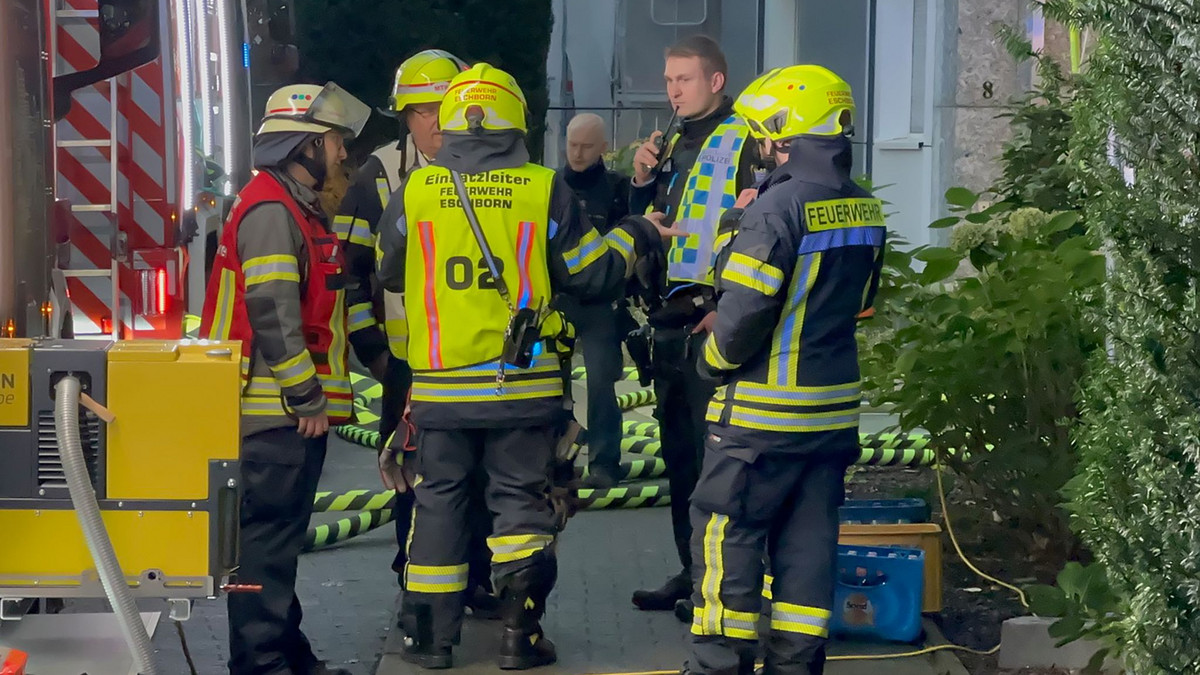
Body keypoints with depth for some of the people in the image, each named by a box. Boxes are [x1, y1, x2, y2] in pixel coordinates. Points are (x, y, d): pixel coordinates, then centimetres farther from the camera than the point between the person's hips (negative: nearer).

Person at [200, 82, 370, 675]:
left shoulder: (298, 207, 19)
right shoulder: (271, 209, -14)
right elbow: (271, 312, -21)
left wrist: (313, 394, 20)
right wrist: (308, 398, -18)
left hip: (289, 410, 11)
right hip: (277, 411, -11)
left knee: (280, 535, 16)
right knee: (267, 536, -7)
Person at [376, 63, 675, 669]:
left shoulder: (414, 192, -3)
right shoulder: (544, 191, -6)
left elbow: (387, 272, 11)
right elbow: (590, 274, 1)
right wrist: (635, 237, 20)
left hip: (442, 386, 1)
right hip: (523, 383, -1)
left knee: (438, 501, 12)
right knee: (521, 500, 10)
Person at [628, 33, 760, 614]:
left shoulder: (746, 141, -7)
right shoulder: (673, 143, 17)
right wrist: (642, 180, 3)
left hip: (714, 322, -8)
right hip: (670, 320, 8)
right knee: (679, 453, 13)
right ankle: (690, 570, 23)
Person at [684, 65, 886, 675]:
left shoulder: (778, 206, -18)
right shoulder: (864, 209, 7)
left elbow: (746, 306, -21)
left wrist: (717, 358, -4)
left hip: (763, 407, -7)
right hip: (835, 409, 7)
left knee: (727, 533, 4)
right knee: (807, 539, 13)